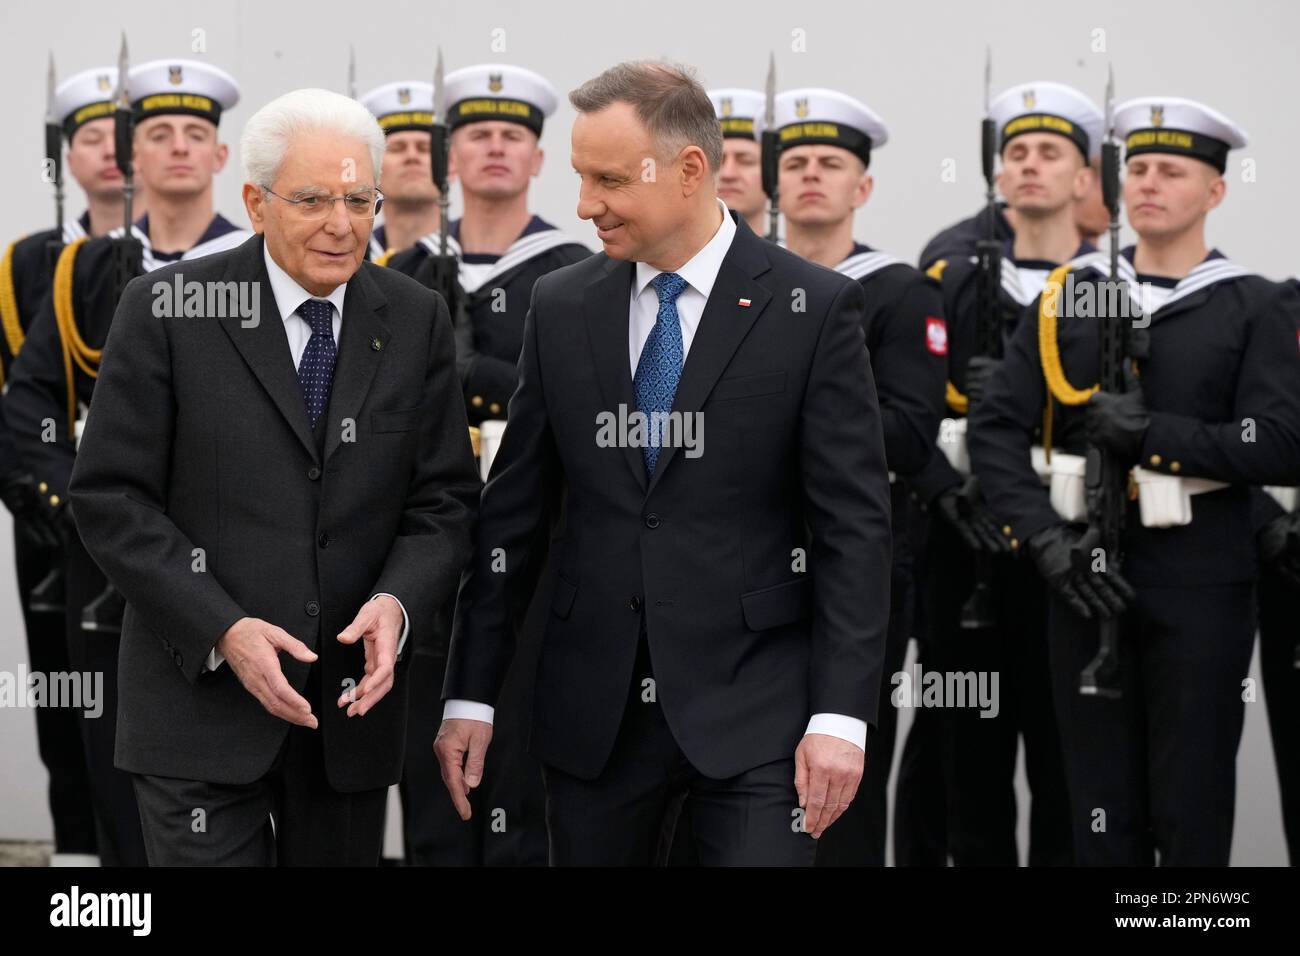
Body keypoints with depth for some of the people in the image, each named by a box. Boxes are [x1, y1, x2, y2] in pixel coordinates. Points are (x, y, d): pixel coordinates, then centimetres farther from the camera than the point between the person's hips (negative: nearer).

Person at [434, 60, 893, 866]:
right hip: (593, 712, 4)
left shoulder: (812, 308, -4)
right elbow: (514, 514, 10)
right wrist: (470, 694, 7)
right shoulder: (562, 308, 7)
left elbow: (855, 525, -6)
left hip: (753, 710, -3)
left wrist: (841, 715, -12)